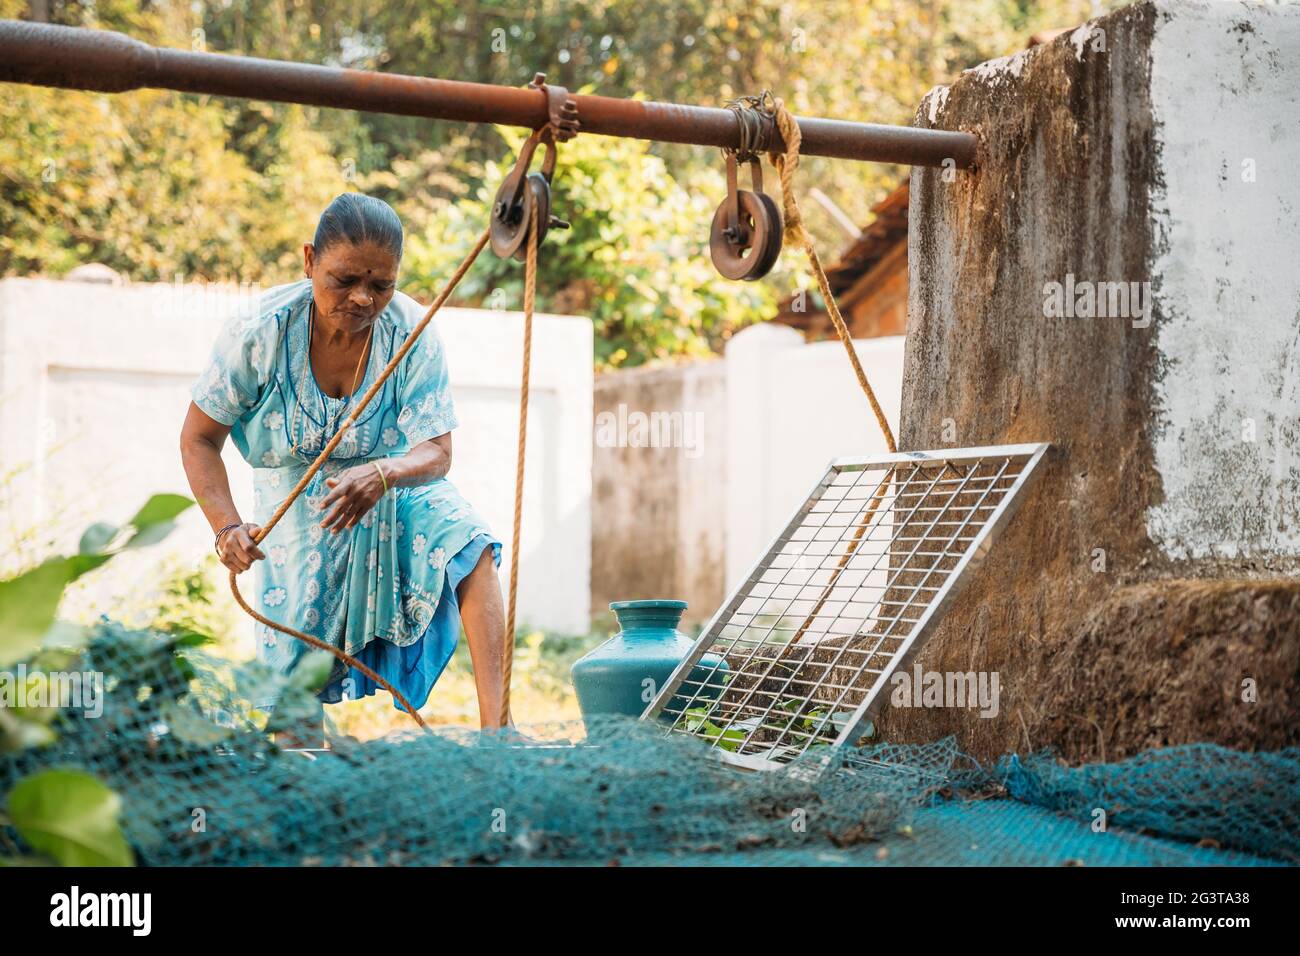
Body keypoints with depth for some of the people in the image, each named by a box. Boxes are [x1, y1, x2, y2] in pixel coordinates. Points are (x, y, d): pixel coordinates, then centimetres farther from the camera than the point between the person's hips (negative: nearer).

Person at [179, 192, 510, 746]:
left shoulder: (413, 335, -22)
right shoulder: (261, 332, -23)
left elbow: (437, 452, -24)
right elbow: (199, 437, -14)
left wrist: (382, 476, -47)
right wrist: (227, 526, -30)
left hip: (398, 495, 0)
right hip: (299, 515, 1)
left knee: (470, 548, -31)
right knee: (296, 695, 1)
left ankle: (494, 726, -38)